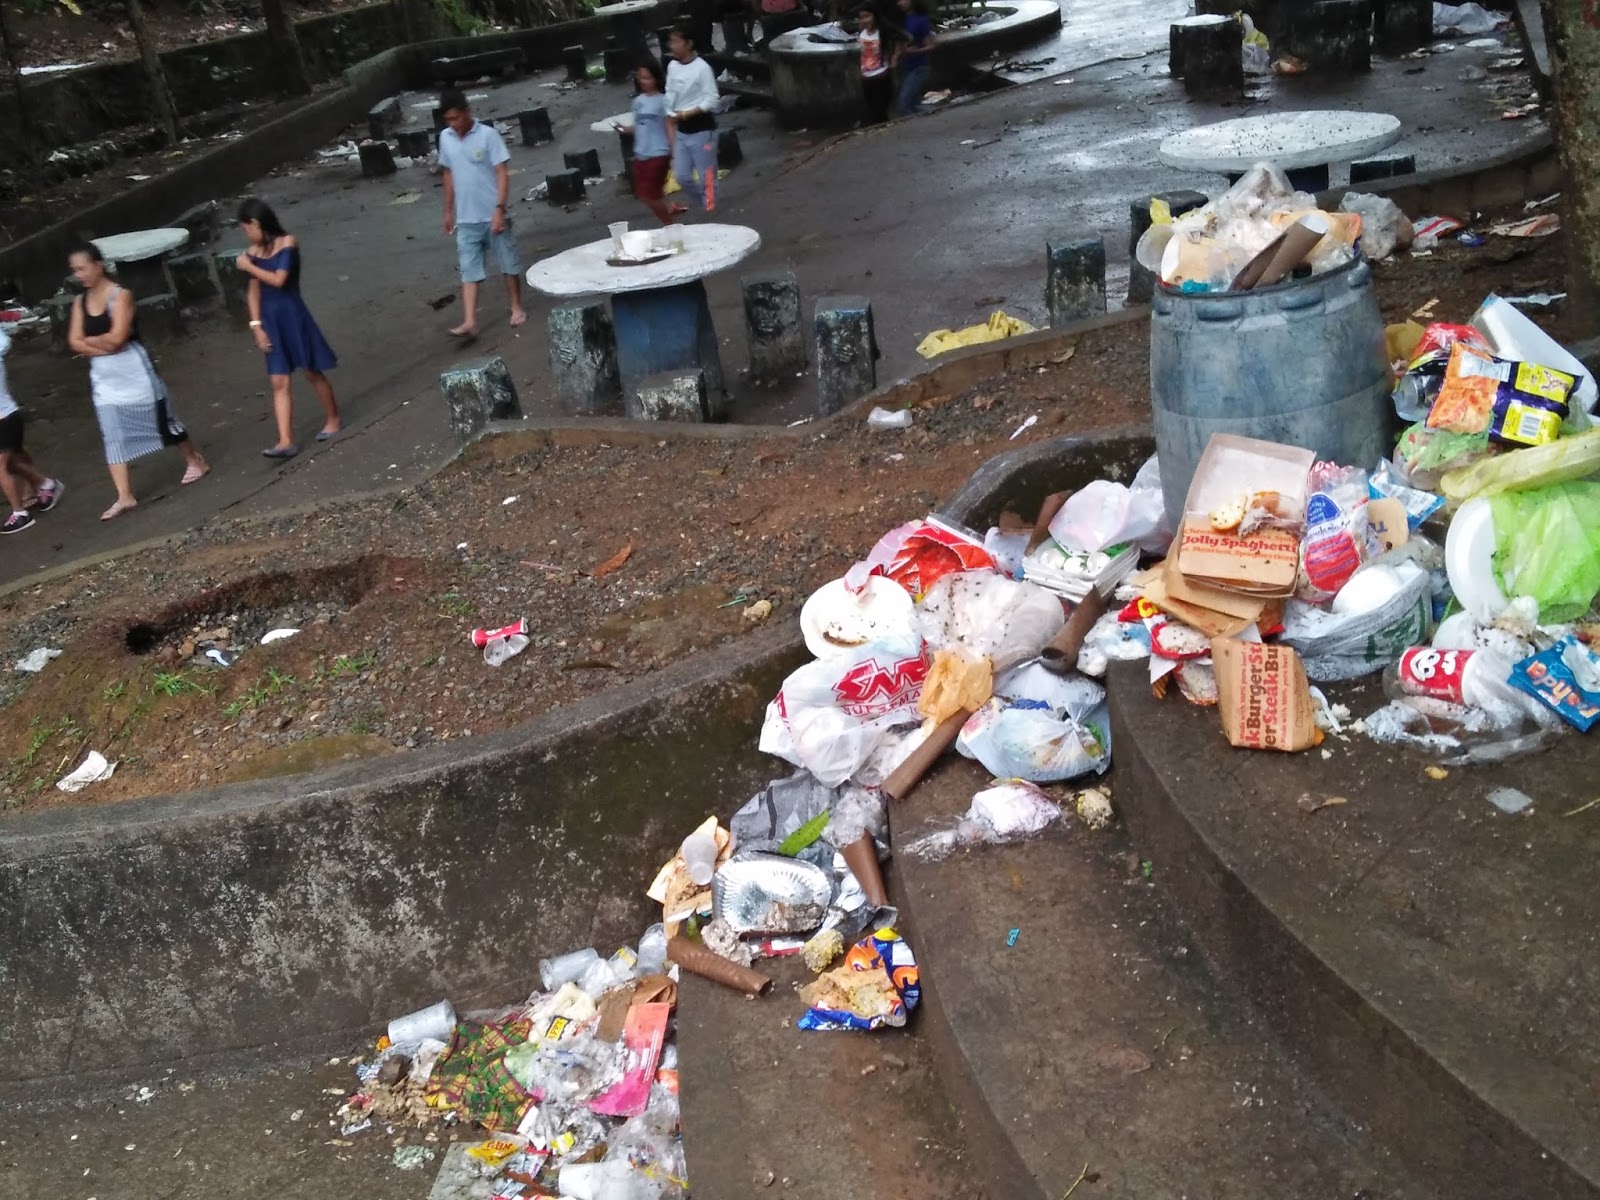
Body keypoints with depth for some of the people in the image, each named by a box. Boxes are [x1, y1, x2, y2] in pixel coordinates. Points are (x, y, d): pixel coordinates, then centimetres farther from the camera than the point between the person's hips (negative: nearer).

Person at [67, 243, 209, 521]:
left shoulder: (120, 295, -13)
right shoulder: (80, 302, 6)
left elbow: (116, 338, -21)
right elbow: (74, 342, 0)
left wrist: (89, 341, -5)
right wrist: (103, 346, -15)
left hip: (133, 370, -5)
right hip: (103, 376, 6)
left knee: (161, 420, 8)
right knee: (112, 435, 0)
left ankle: (196, 462, 30)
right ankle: (125, 496, 1)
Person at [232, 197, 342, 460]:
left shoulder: (287, 243, -10)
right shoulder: (254, 251, 6)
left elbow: (279, 280, -19)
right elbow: (254, 291, 6)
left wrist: (249, 267, -11)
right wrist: (256, 325, 0)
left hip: (292, 314, -5)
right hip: (270, 319, 5)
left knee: (312, 372, 7)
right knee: (279, 383, -1)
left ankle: (333, 420, 28)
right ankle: (286, 441, -5)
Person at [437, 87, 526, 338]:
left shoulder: (488, 135, -11)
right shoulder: (445, 138, 4)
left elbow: (502, 174, -13)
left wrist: (499, 209, -20)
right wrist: (448, 211, 15)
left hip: (493, 215, -4)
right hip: (466, 219, 4)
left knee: (508, 263, 10)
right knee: (469, 270, -2)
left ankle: (517, 307, 27)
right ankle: (470, 322, -6)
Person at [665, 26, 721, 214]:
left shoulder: (702, 68, -14)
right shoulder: (672, 67, 6)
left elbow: (712, 100, -15)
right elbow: (670, 99, 12)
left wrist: (686, 114, -20)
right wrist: (671, 118, 7)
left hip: (701, 130, -7)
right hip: (681, 131, 7)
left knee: (706, 177, -1)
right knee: (681, 176, 10)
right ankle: (706, 205, 28)